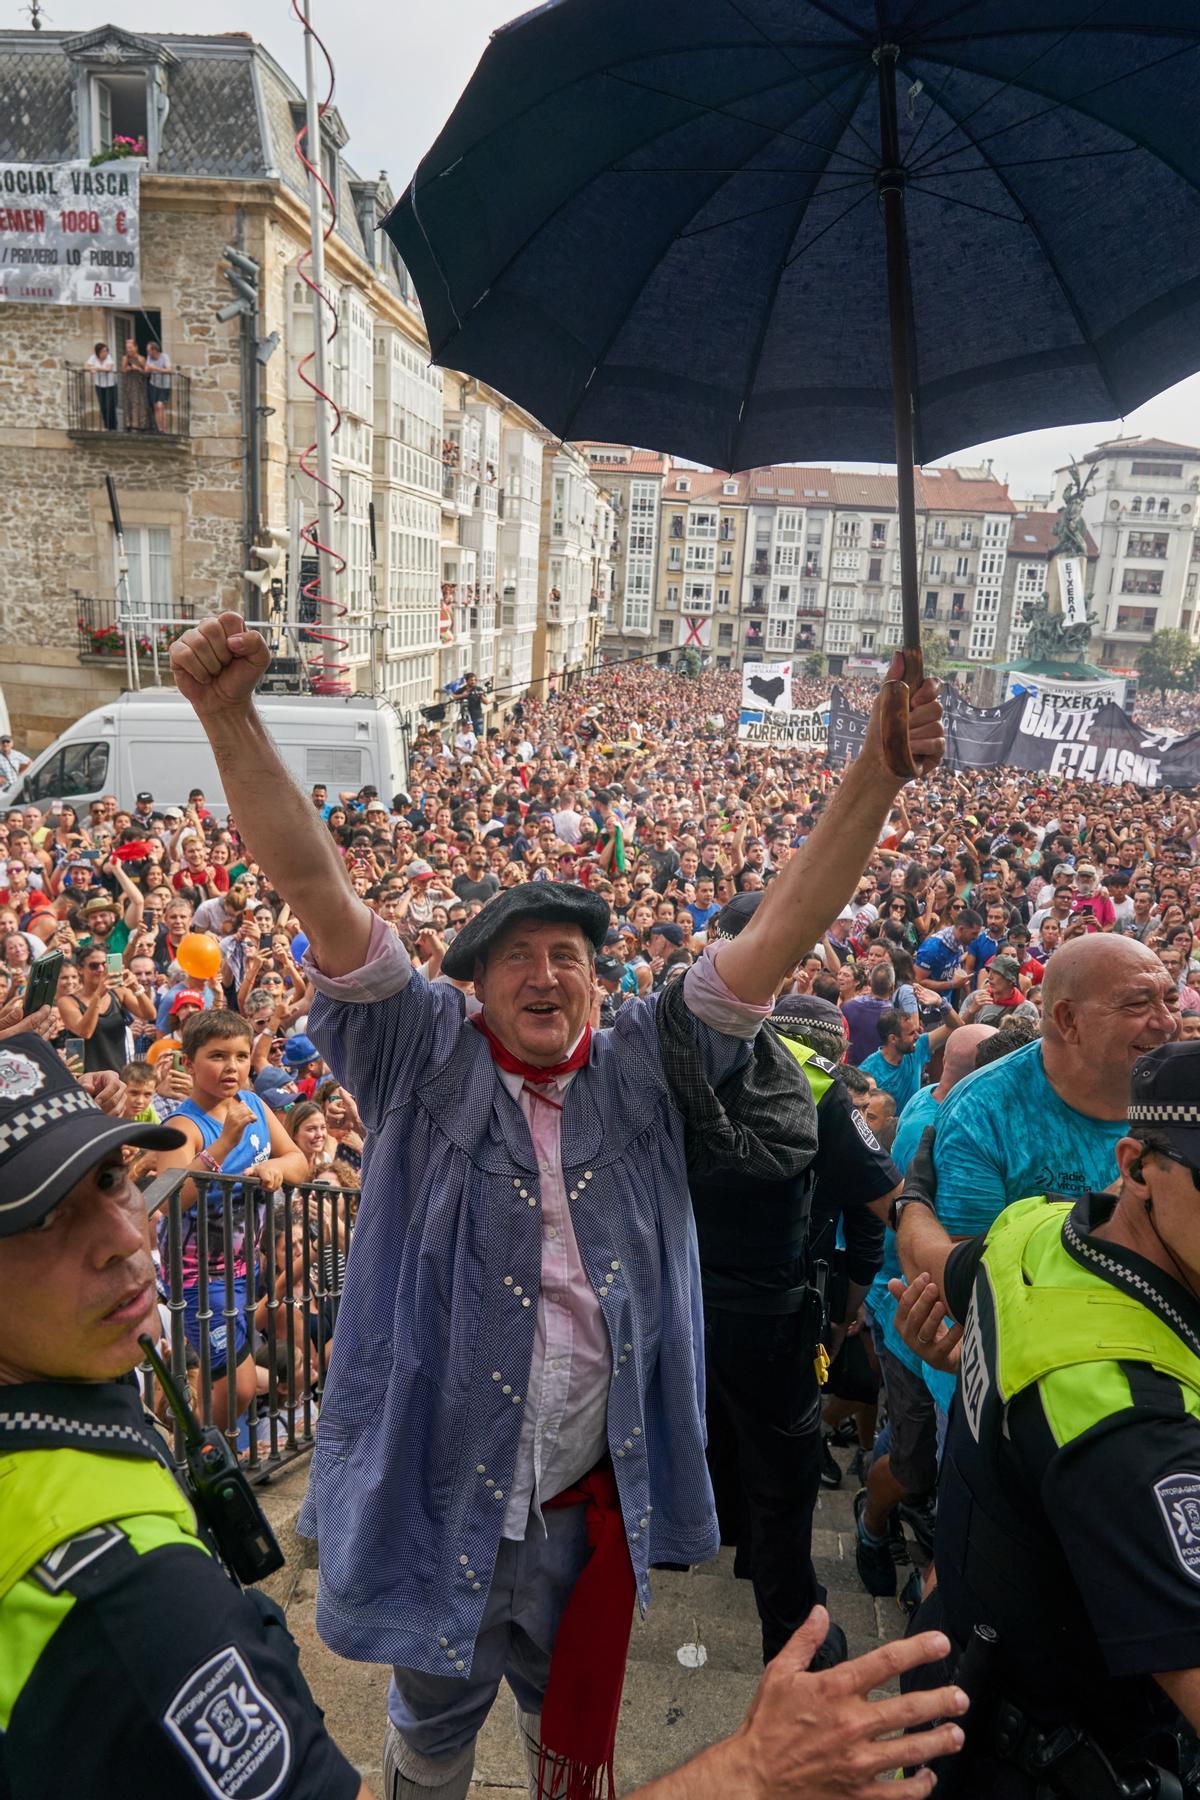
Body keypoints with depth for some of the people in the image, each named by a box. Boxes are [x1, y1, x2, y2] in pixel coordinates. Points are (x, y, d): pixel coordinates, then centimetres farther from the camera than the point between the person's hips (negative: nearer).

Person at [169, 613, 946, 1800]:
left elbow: (780, 931, -14)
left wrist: (877, 771, -24)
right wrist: (229, 718, -31)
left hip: (596, 1498, 2)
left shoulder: (641, 1069, -7)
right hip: (442, 1492, -1)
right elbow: (317, 891, -22)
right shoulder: (427, 1066, -12)